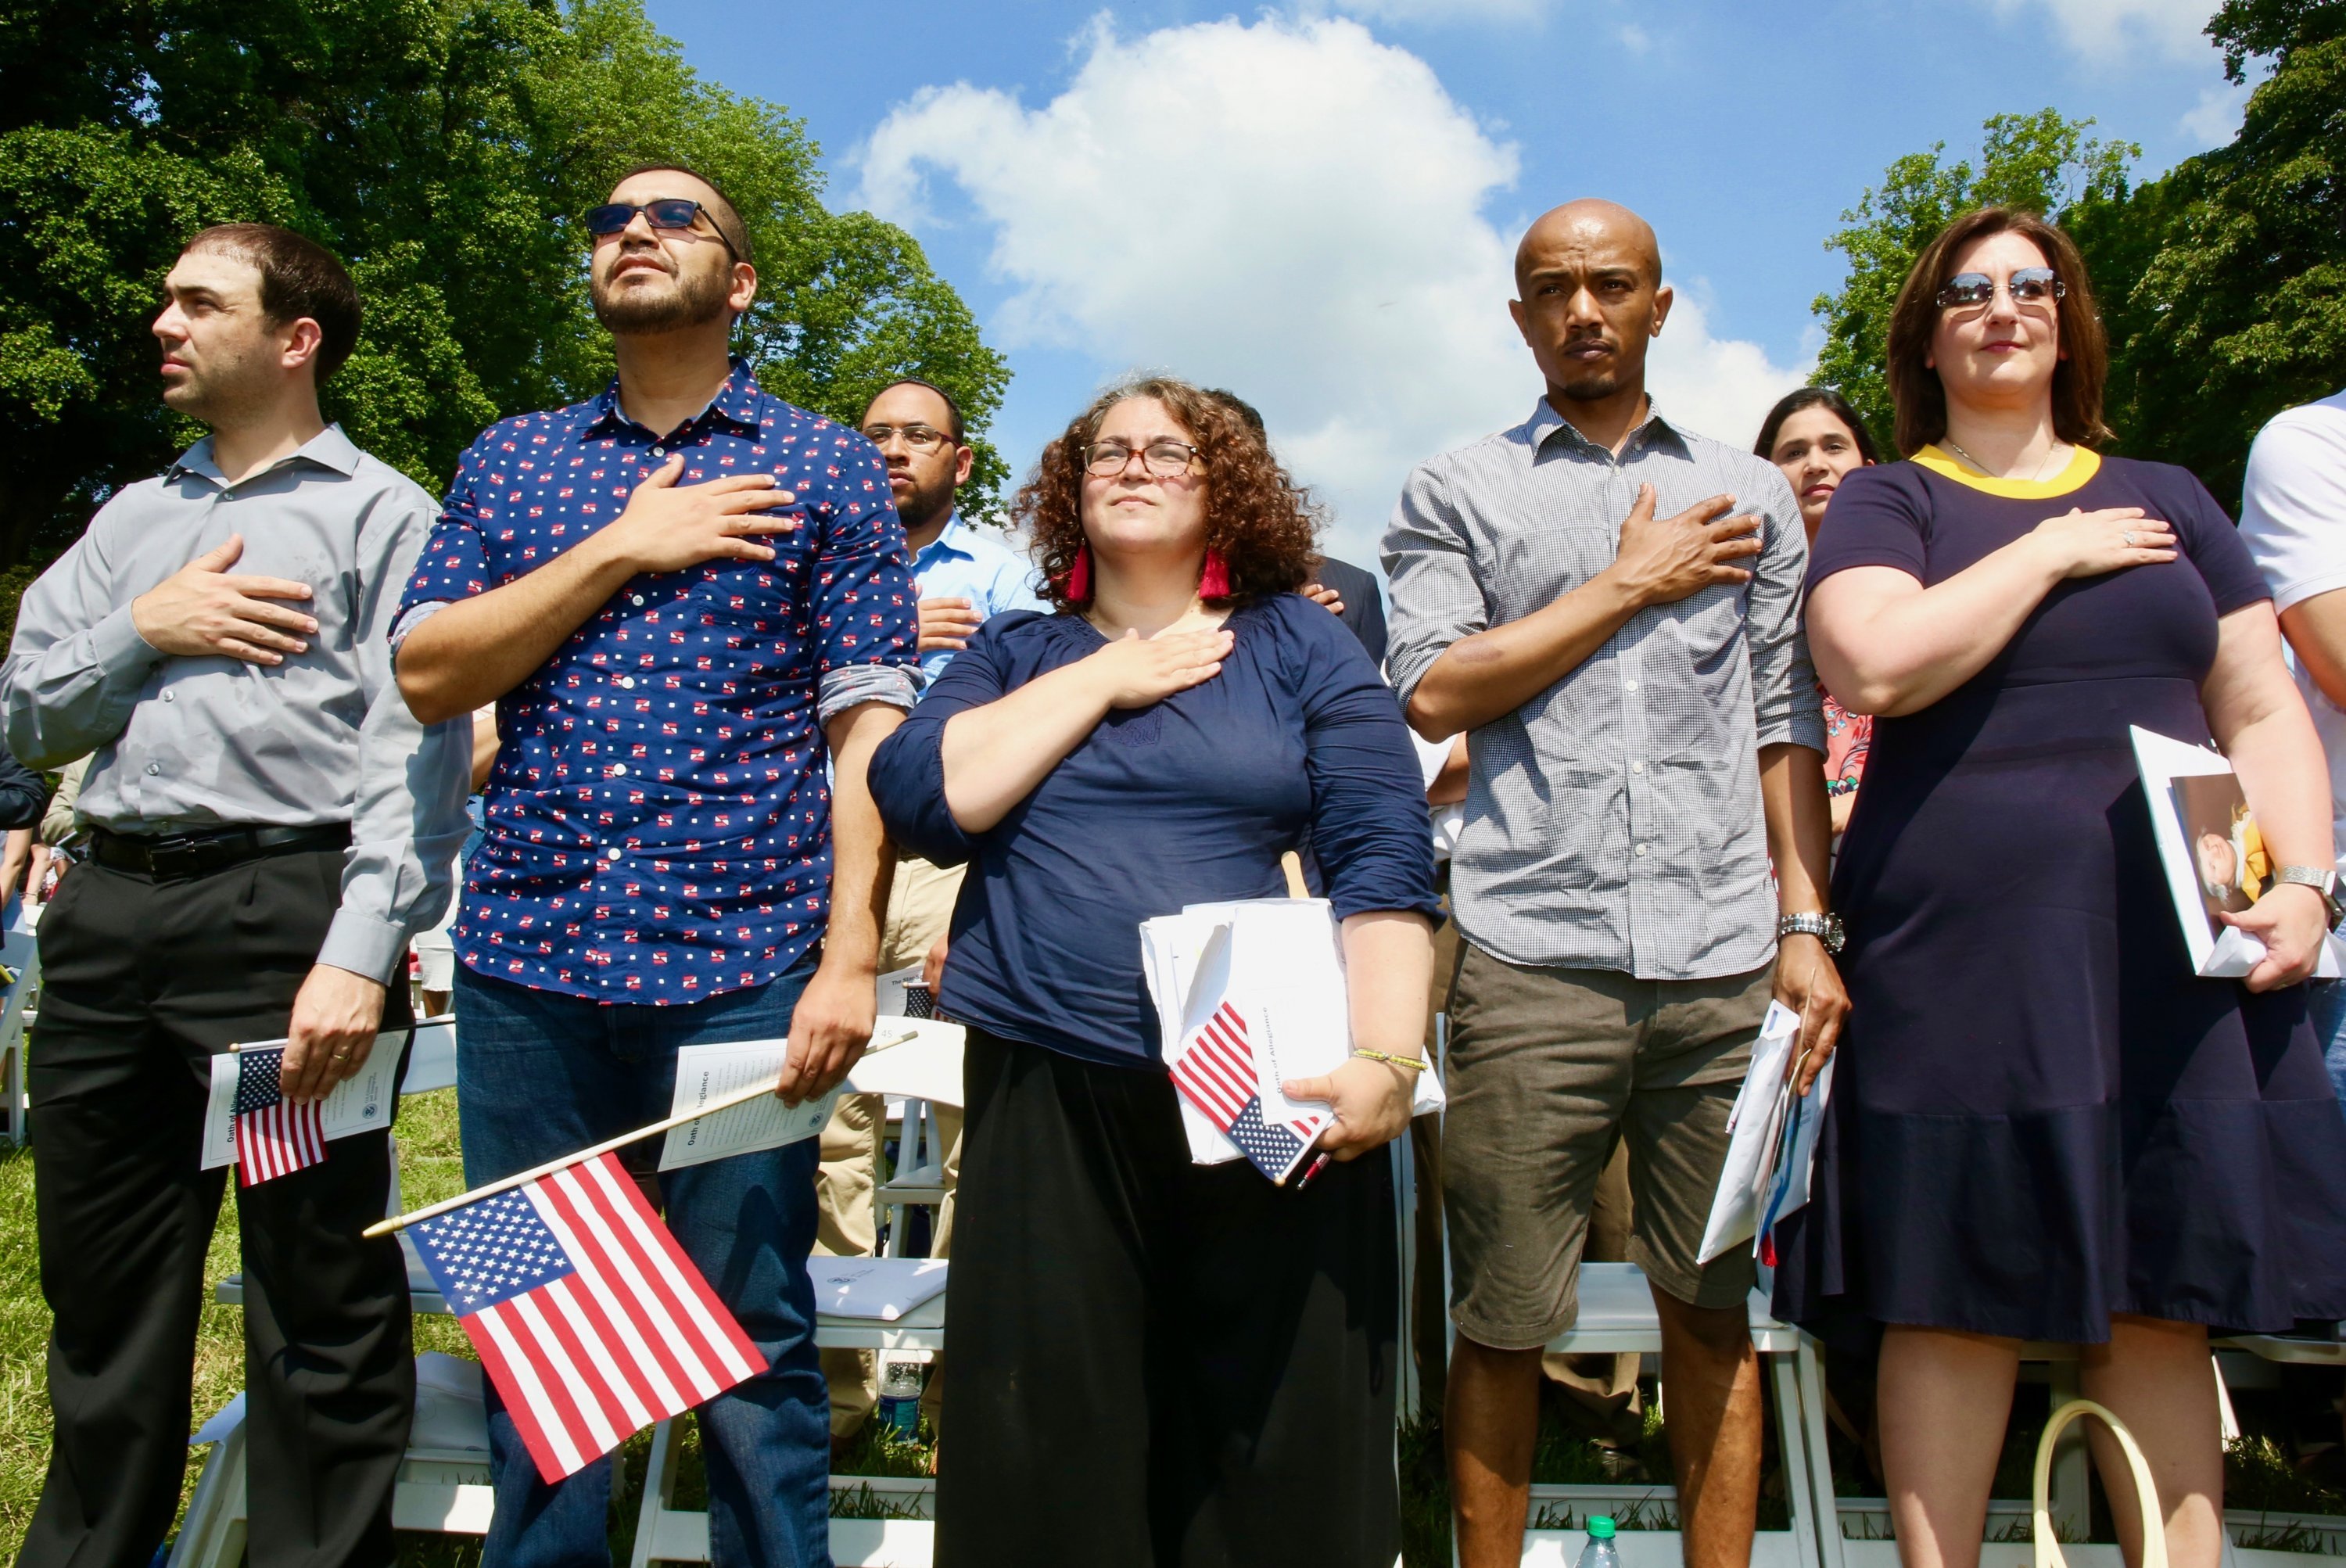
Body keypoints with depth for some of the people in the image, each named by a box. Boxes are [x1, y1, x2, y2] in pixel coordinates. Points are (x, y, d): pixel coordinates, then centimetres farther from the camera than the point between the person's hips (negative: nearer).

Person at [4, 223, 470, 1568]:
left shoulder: (383, 515, 1)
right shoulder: (133, 518, 21)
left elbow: (415, 751, -10)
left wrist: (361, 954, -20)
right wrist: (144, 629, -1)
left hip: (284, 904, -6)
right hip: (109, 916, 7)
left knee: (320, 1290, 0)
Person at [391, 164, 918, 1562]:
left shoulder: (827, 469, 6)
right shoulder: (511, 460, 15)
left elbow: (866, 722, -1)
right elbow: (425, 676, 5)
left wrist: (851, 957, -11)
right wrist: (622, 549, -5)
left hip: (740, 964, -3)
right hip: (526, 961, 3)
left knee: (752, 1348, 3)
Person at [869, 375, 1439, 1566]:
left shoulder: (1301, 644, 7)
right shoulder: (1014, 653, 14)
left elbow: (1385, 862, -2)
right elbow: (919, 799, -4)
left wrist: (1387, 1060, -15)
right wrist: (1105, 679, -3)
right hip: (1046, 1098, 2)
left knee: (1279, 1456, 6)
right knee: (1051, 1456, 8)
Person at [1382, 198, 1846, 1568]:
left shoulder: (1752, 493, 17)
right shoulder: (1457, 494, 10)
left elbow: (1788, 724, 14)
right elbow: (1435, 692, -3)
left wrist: (1807, 925, 4)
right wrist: (1632, 583, -2)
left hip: (1726, 961, 2)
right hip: (1532, 958, -2)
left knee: (1714, 1305, 9)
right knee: (1504, 1318, 3)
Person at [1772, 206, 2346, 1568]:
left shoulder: (2166, 498, 18)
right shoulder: (1887, 501, 7)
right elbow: (1875, 665, -14)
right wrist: (2056, 551, -5)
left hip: (2173, 944, 4)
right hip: (1966, 947, -3)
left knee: (2162, 1299, 6)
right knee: (1959, 1301, 0)